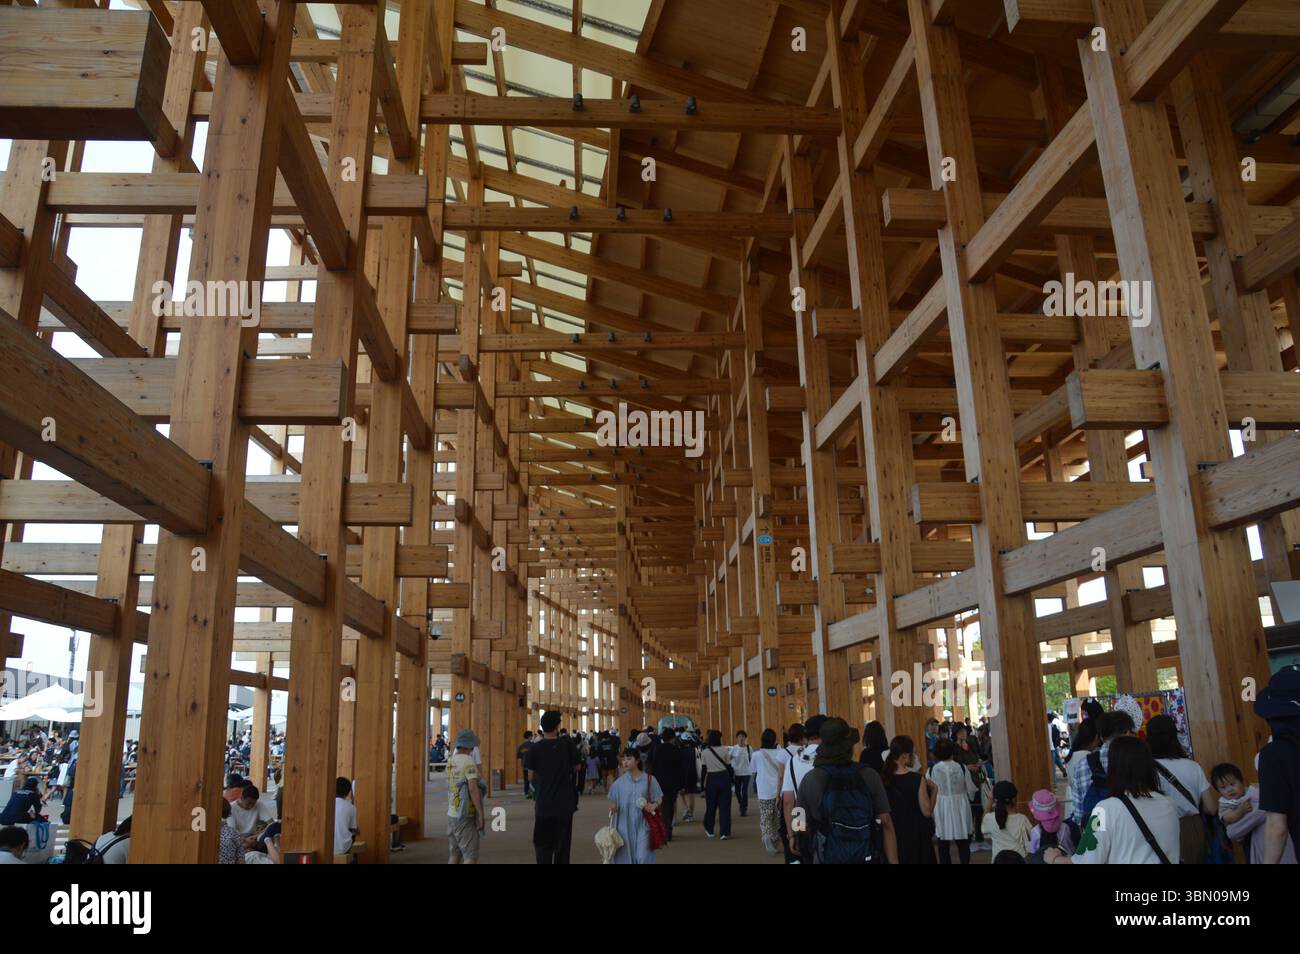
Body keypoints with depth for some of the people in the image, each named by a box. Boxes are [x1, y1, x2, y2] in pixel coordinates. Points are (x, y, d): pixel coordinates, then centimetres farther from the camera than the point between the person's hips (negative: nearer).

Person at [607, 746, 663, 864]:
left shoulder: (649, 780, -3)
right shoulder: (619, 782, 1)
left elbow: (658, 799, 5)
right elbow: (613, 802, 9)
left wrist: (653, 806, -15)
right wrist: (612, 808, -12)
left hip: (643, 825, -2)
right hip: (625, 826, 2)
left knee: (643, 857, -10)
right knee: (626, 857, 4)